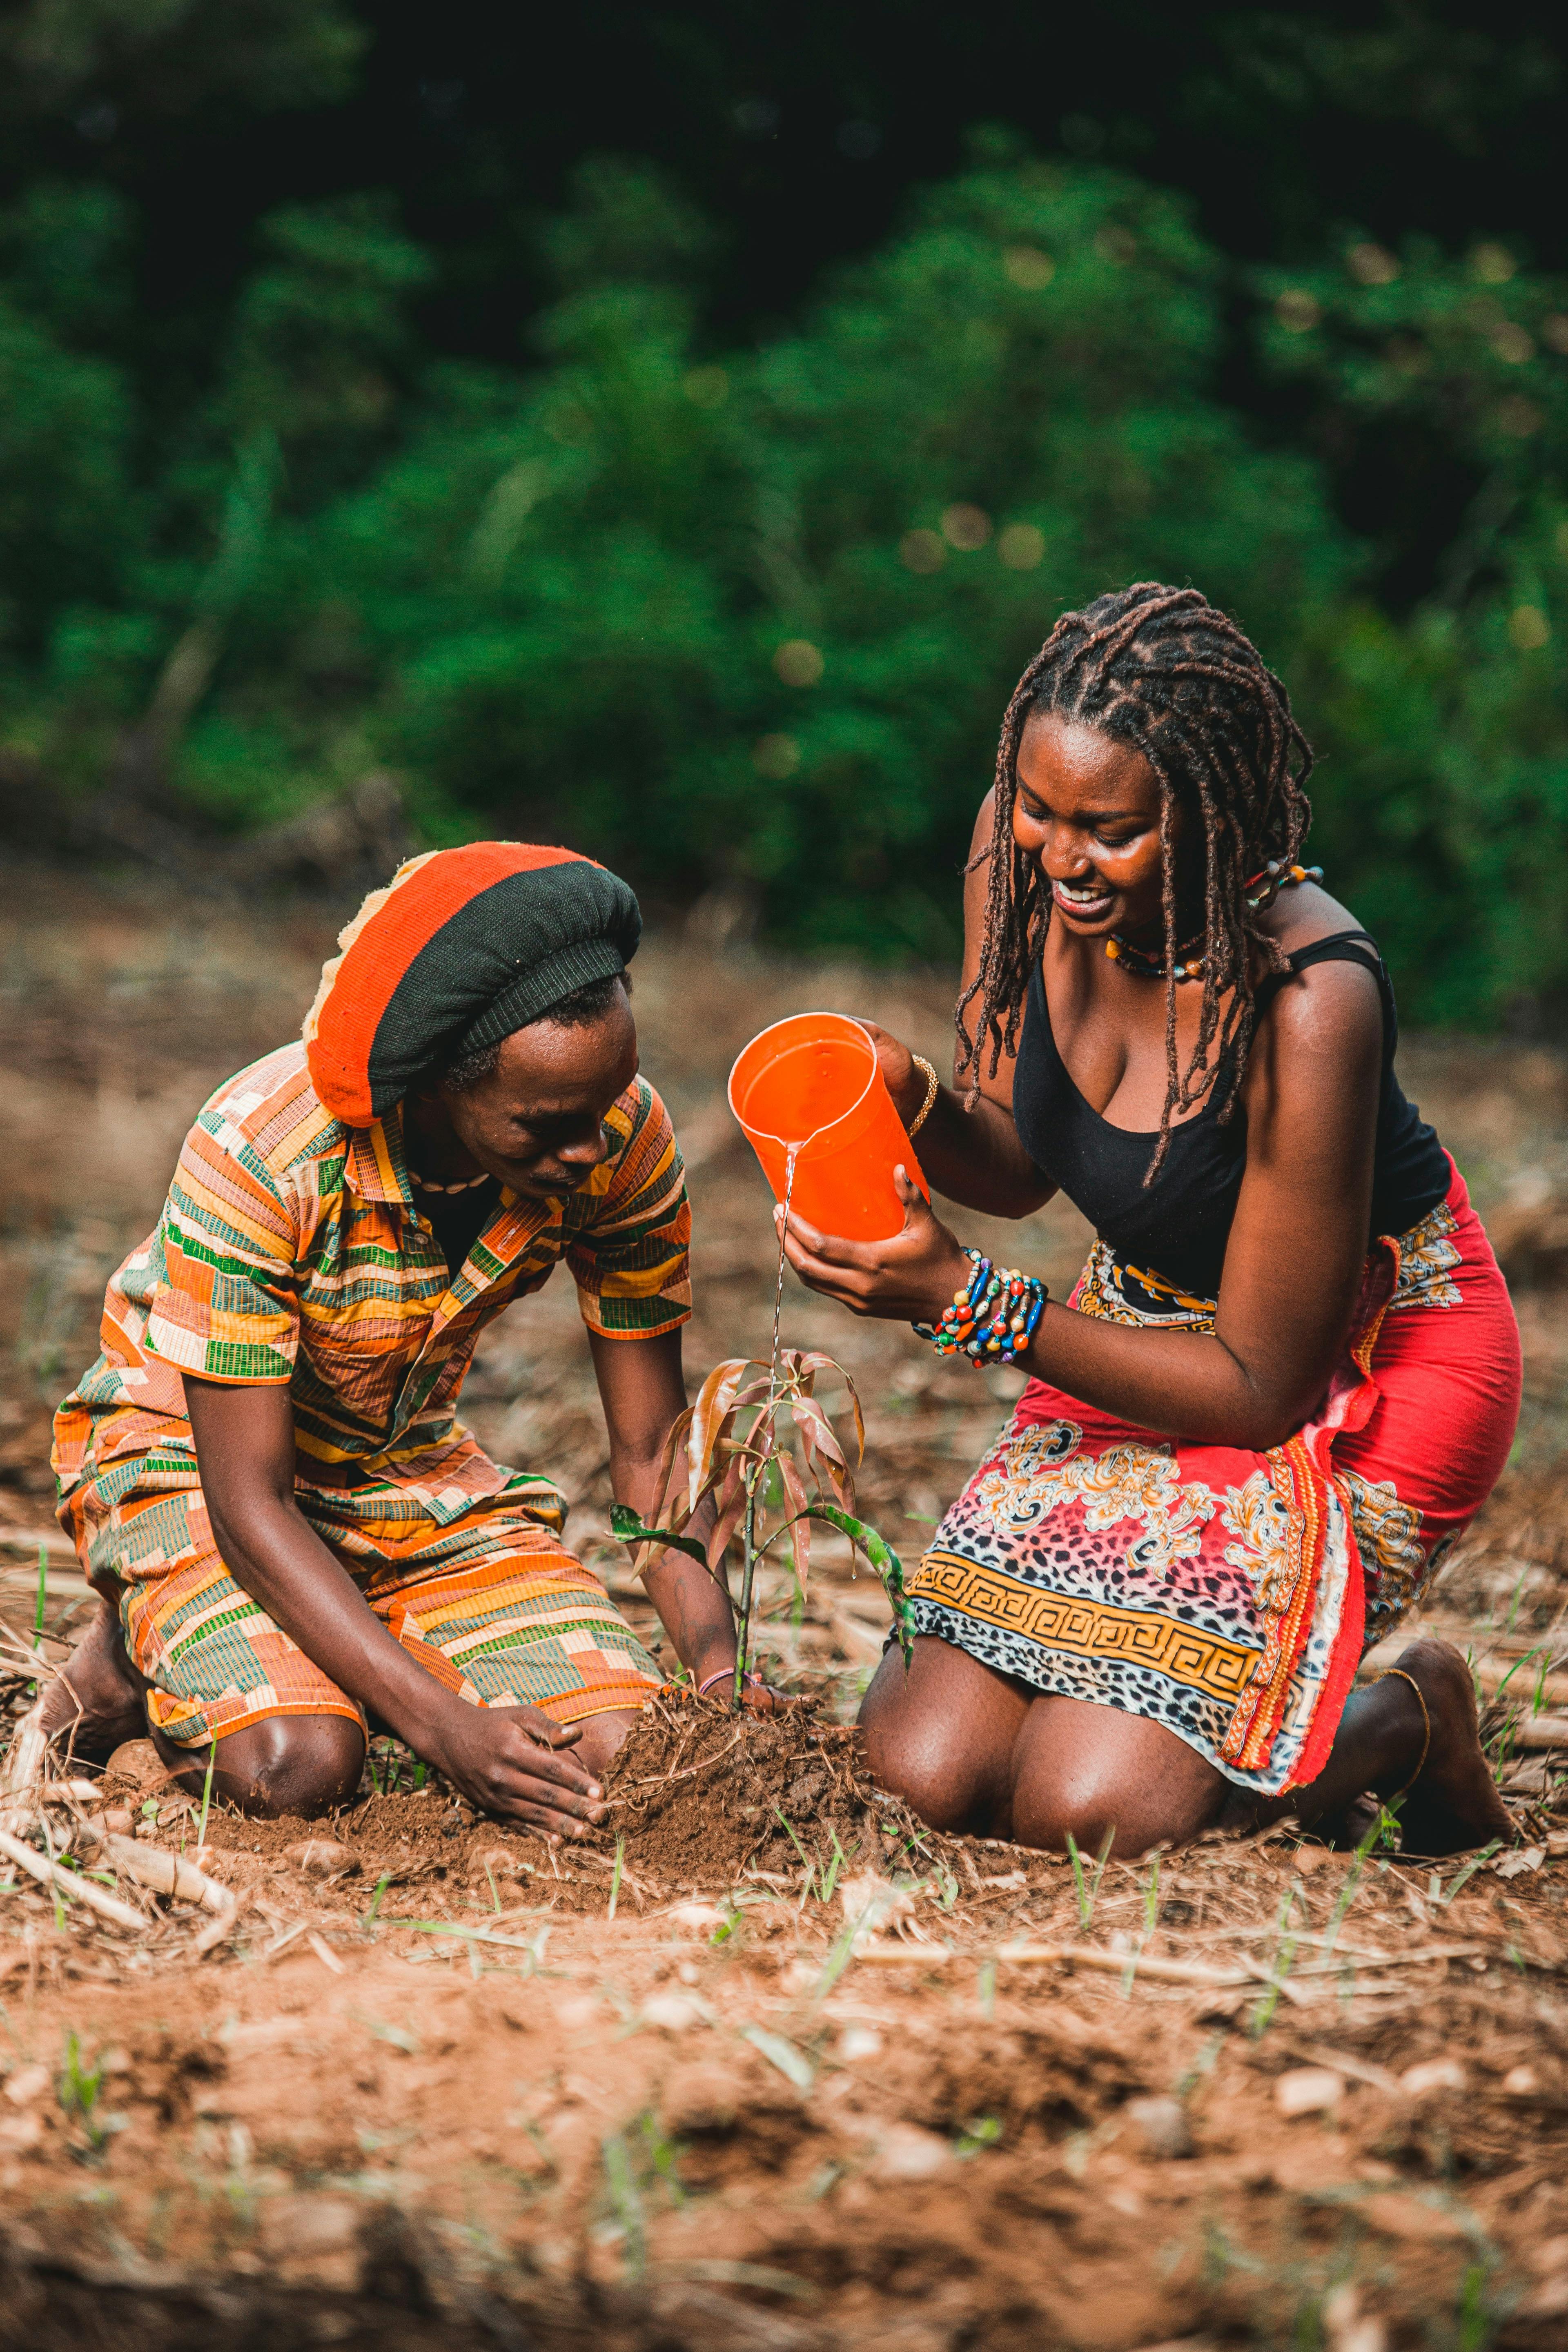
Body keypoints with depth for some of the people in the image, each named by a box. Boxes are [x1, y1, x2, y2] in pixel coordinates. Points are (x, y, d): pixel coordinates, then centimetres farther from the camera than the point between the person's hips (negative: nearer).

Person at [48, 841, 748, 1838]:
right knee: (298, 1766, -30)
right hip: (187, 1452, -4)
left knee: (630, 1745, -15)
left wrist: (722, 1678, -27)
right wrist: (440, 1722, -41)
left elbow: (652, 1447, -11)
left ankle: (358, 1663, 13)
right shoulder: (258, 1153, -35)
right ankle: (140, 1656, 4)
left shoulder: (626, 1143, -21)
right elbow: (247, 1500, -31)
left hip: (415, 1466, 4)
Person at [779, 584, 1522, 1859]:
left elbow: (1259, 1387, -24)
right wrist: (911, 1098, -21)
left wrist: (964, 1302, -27)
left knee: (1088, 1805, -20)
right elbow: (1015, 1168, 2)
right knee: (930, 1771, -8)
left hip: (1359, 1378, -6)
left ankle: (1409, 1723, 10)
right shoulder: (1020, 857, -13)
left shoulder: (1310, 1000, -31)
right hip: (1148, 1323, 6)